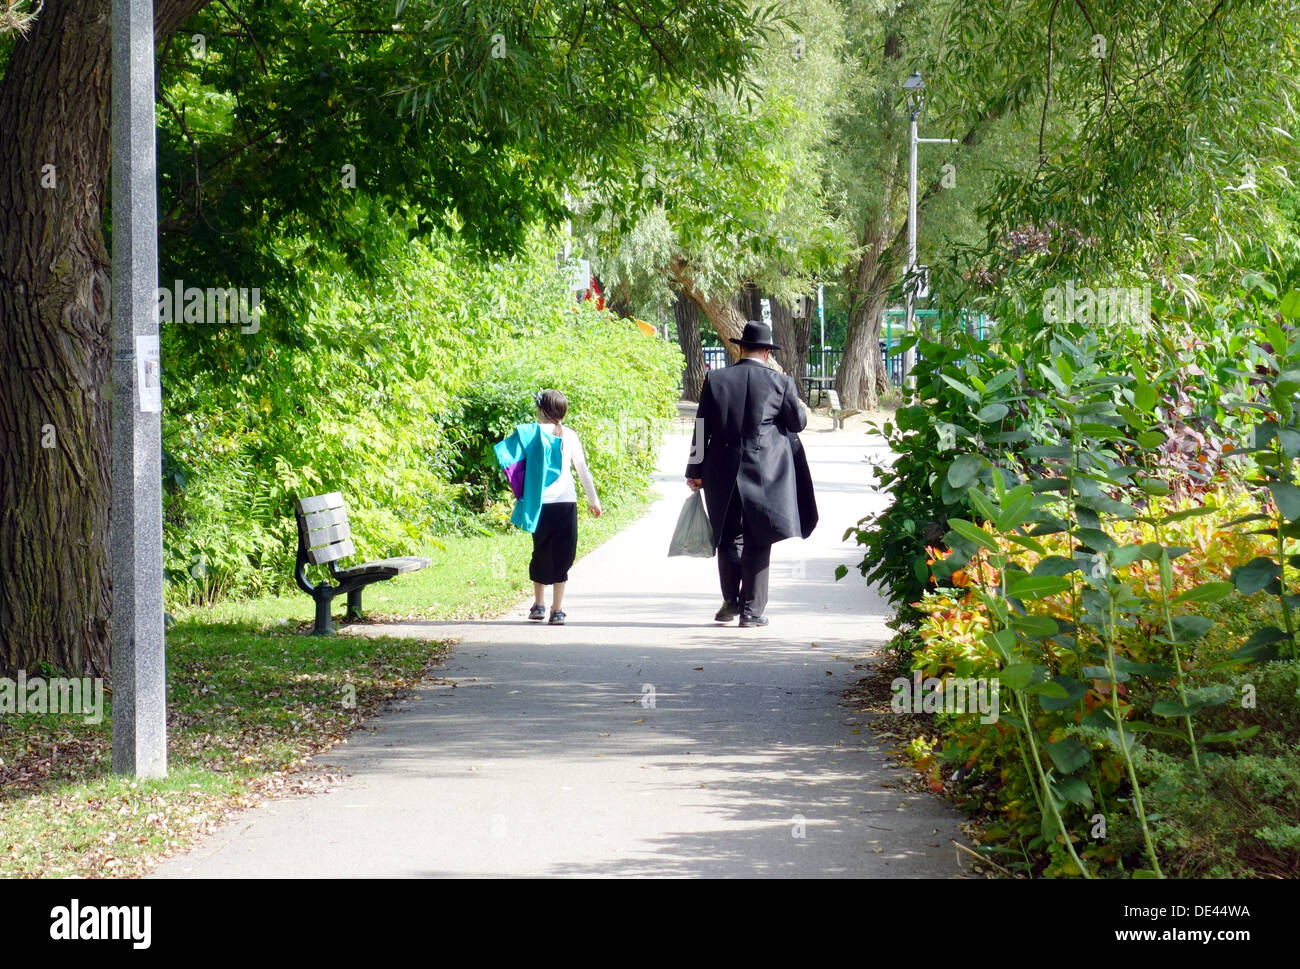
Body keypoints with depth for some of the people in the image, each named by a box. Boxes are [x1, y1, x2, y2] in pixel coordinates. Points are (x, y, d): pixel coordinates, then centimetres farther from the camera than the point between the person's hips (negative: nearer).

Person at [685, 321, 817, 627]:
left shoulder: (715, 379, 1)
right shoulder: (780, 382, -3)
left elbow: (702, 427, 2)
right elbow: (798, 422, 6)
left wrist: (695, 470, 6)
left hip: (722, 471, 1)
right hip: (764, 472, -1)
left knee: (728, 537, 15)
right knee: (757, 541, 4)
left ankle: (731, 601, 14)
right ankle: (752, 609, 3)